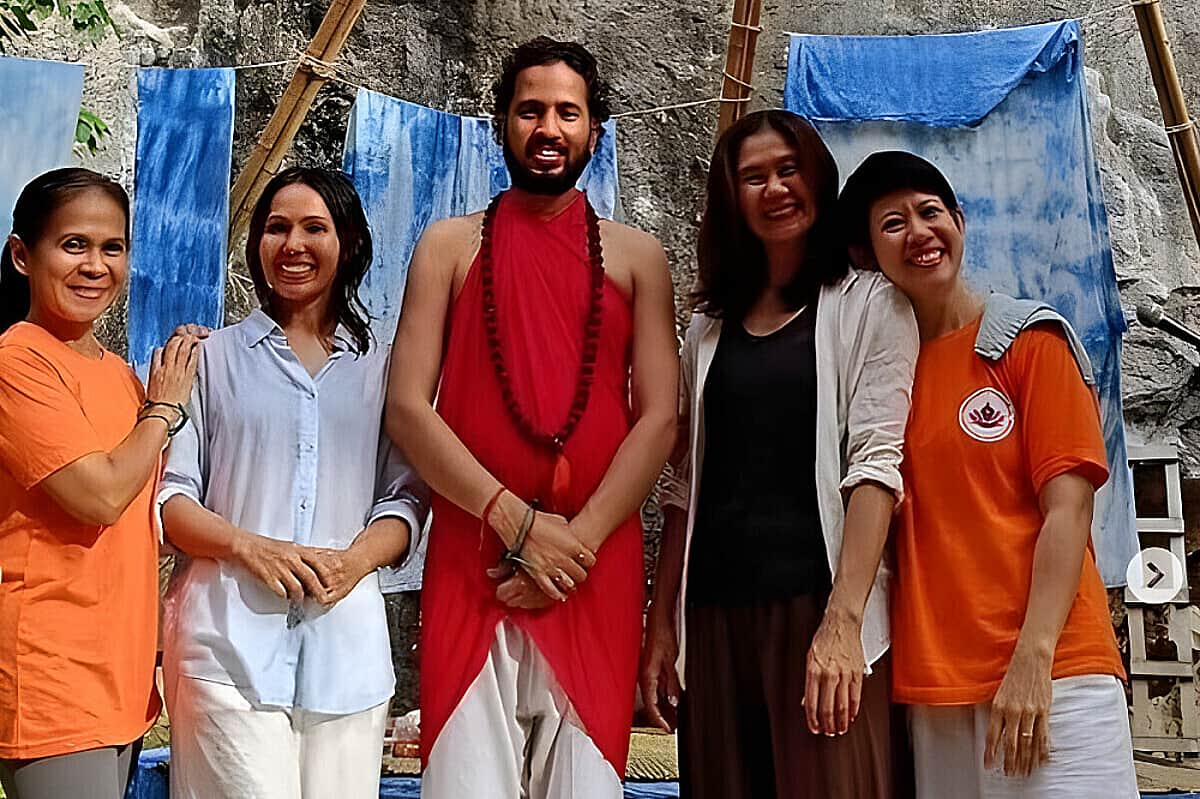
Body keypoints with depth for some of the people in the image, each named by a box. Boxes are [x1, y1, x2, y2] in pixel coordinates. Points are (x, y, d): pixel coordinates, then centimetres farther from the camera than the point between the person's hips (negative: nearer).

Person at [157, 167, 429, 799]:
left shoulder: (381, 368, 13)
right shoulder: (214, 357, 10)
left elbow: (407, 498, 10)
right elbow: (168, 494, 5)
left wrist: (359, 557, -10)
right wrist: (249, 545, -12)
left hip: (345, 637, 2)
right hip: (231, 633, -2)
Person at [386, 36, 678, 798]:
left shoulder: (636, 256, 10)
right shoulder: (451, 246, 8)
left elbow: (659, 419, 0)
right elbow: (406, 406, -2)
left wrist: (579, 538, -11)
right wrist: (515, 520, -11)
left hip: (597, 567, 1)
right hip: (472, 562, 0)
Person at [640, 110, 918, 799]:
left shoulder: (869, 304, 3)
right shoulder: (711, 324, 16)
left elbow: (876, 463, -8)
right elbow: (686, 483, 15)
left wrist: (841, 621, -19)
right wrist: (661, 625, 8)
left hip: (818, 605, -4)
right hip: (715, 614, 4)